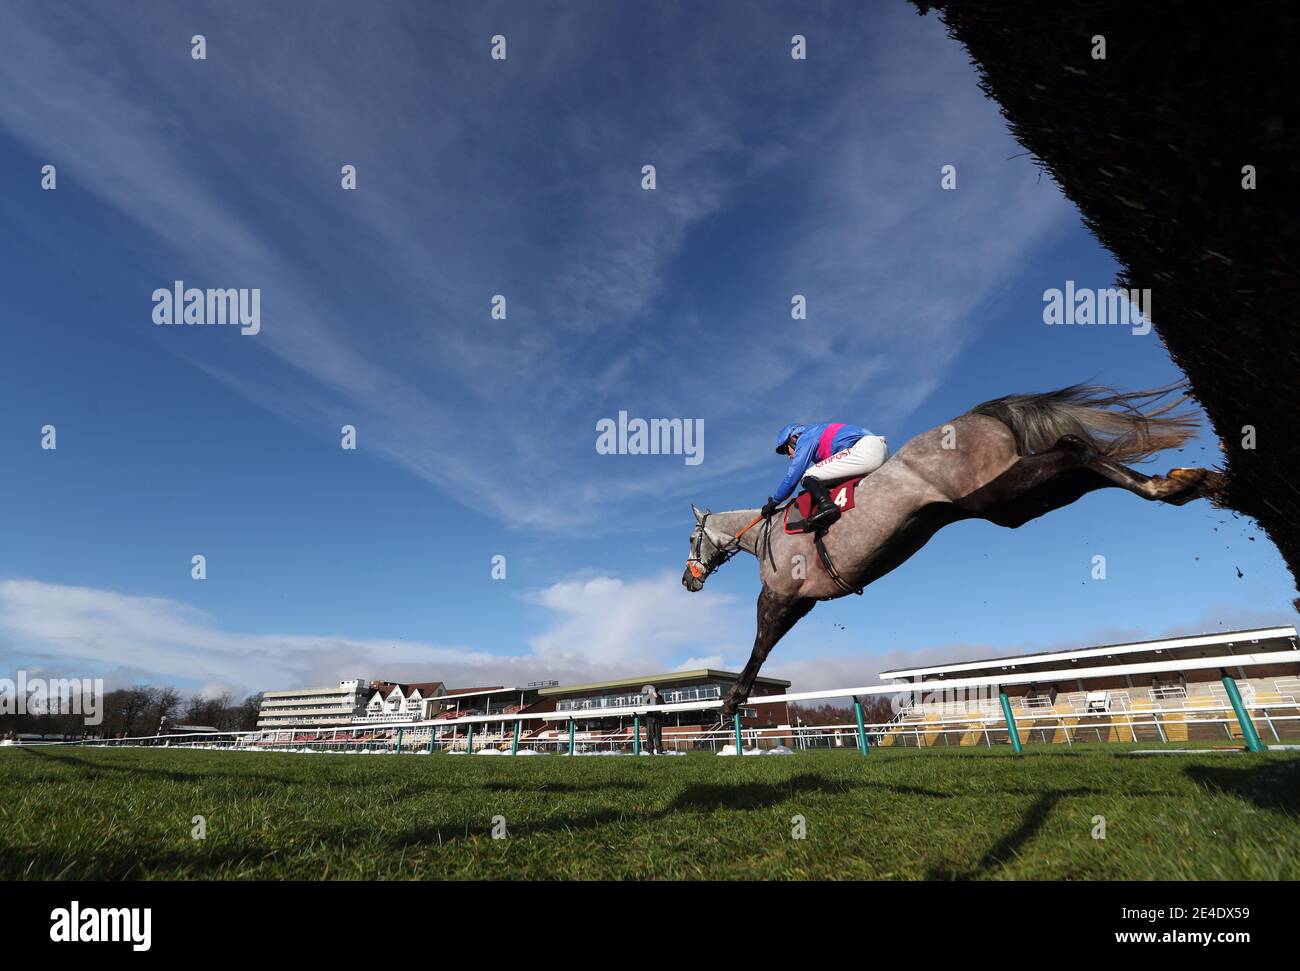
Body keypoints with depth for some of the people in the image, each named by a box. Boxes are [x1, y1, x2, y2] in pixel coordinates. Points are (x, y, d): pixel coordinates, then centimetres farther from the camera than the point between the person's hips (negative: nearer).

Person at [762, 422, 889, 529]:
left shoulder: (805, 438, 6)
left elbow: (792, 476, 2)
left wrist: (773, 502, 11)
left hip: (864, 451, -10)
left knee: (808, 477, -9)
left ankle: (826, 505, -33)